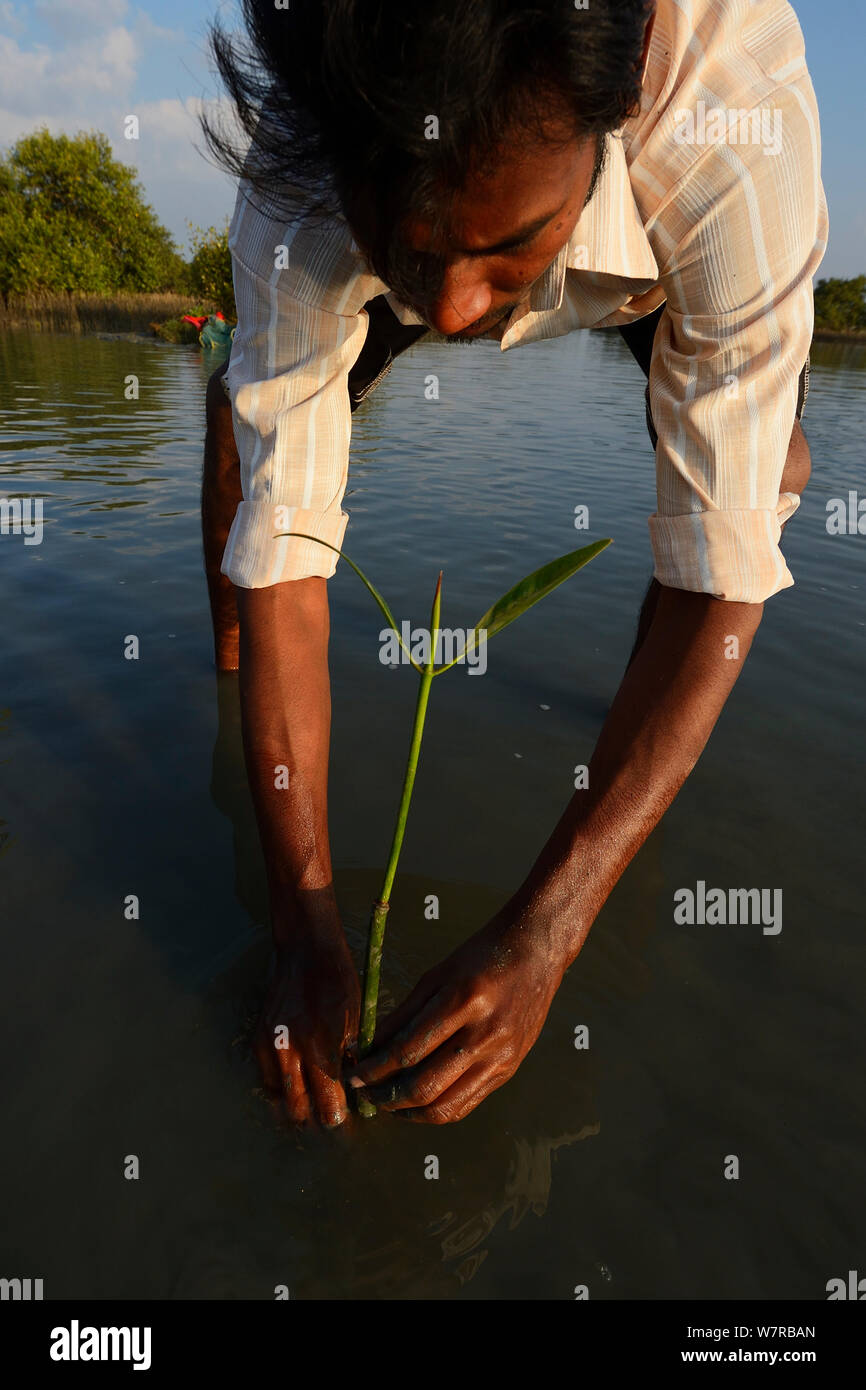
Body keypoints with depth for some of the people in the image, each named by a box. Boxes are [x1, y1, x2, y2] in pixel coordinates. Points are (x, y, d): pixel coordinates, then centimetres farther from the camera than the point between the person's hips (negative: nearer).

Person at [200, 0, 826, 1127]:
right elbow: (282, 539, -39)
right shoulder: (296, 198, -38)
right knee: (244, 402, -14)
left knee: (769, 471, -25)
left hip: (665, 259, 0)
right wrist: (305, 919, -40)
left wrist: (542, 932, -49)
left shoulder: (740, 115, -42)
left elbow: (723, 562, -45)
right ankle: (219, 697, 10)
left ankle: (653, 709, 3)